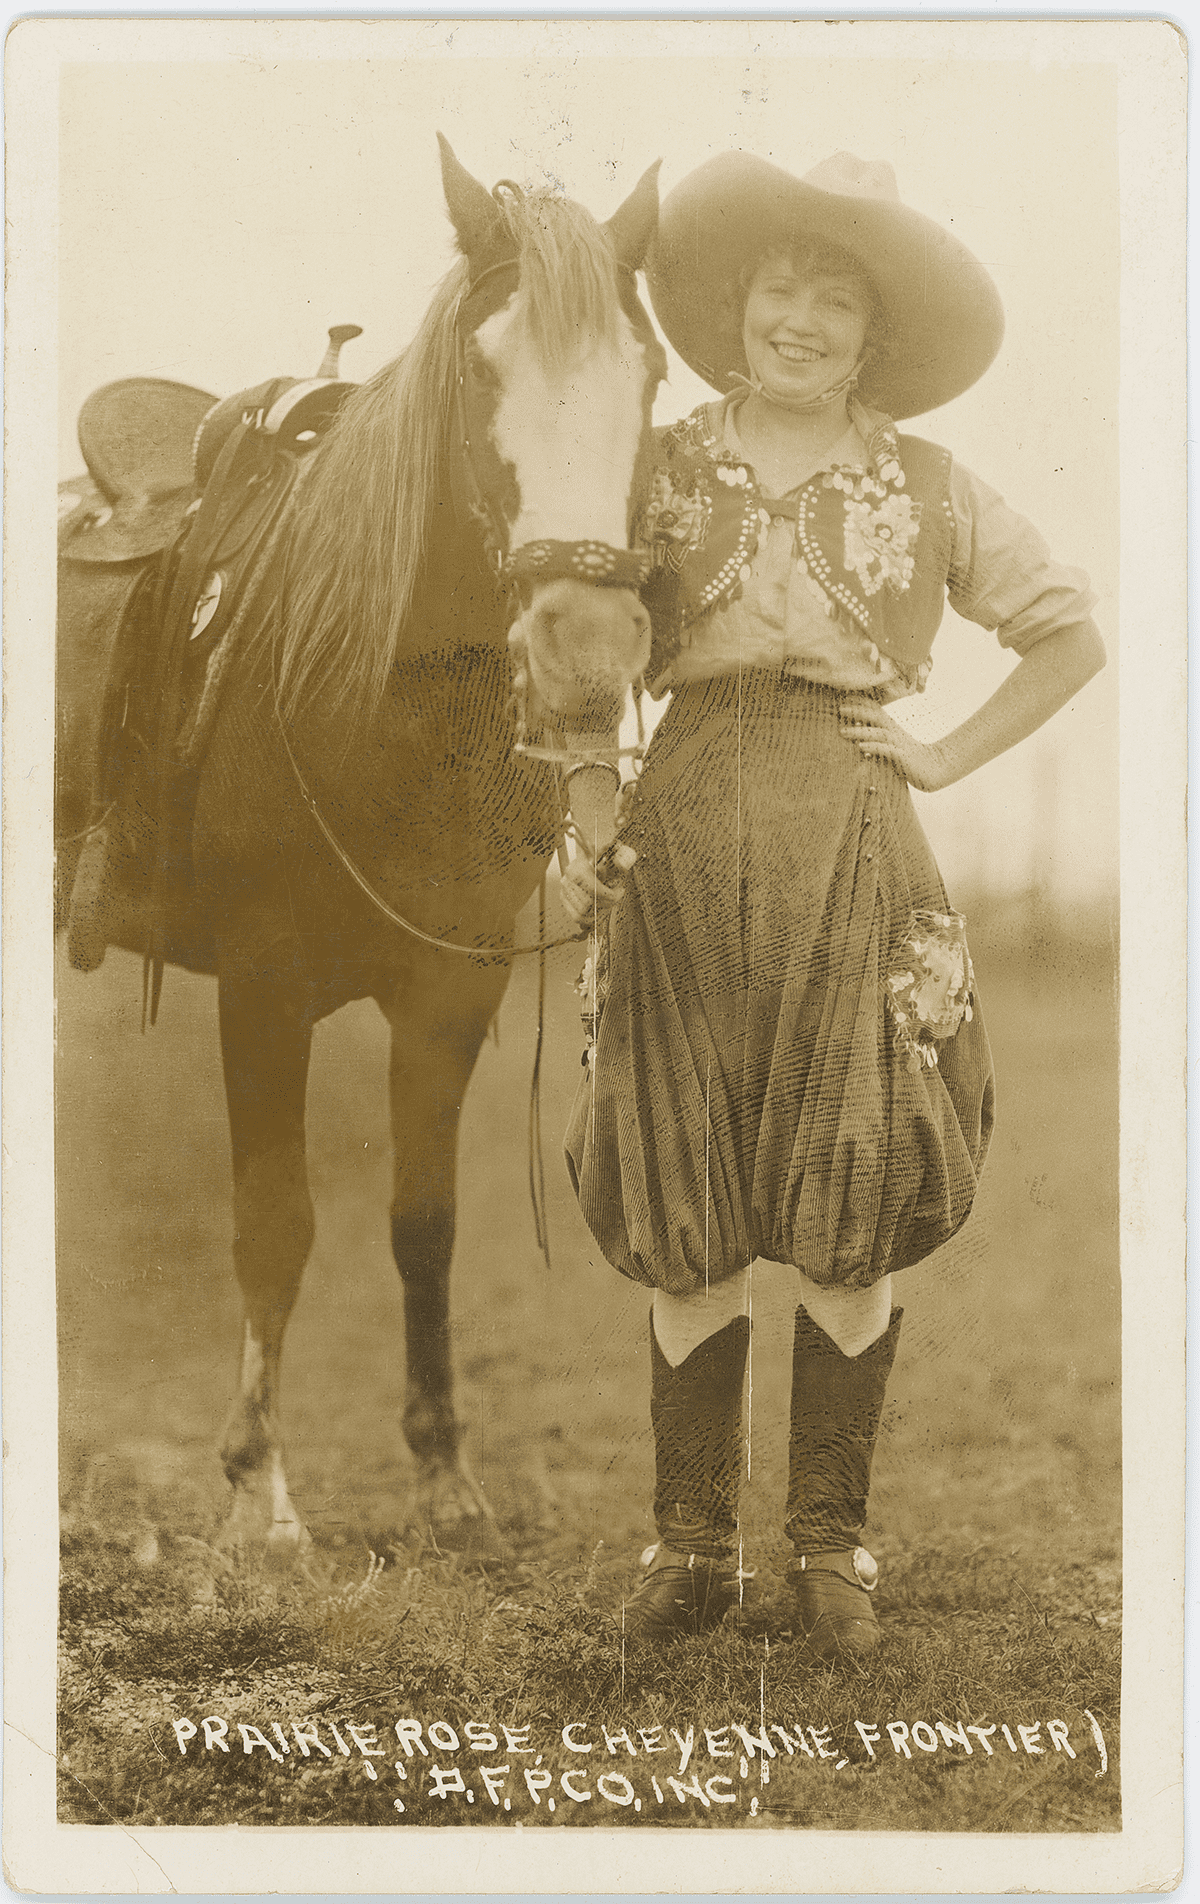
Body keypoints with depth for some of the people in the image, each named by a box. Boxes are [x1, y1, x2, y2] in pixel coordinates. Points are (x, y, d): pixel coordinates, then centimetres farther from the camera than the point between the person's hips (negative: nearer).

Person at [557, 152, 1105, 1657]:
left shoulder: (931, 490, 9)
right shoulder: (658, 473, 9)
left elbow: (1072, 638, 17)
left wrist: (951, 754, 6)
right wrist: (590, 822, -1)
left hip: (859, 865, 0)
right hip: (684, 857, 0)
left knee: (852, 1218, 0)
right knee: (688, 1224, 2)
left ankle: (832, 1544, 11)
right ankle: (692, 1540, 12)